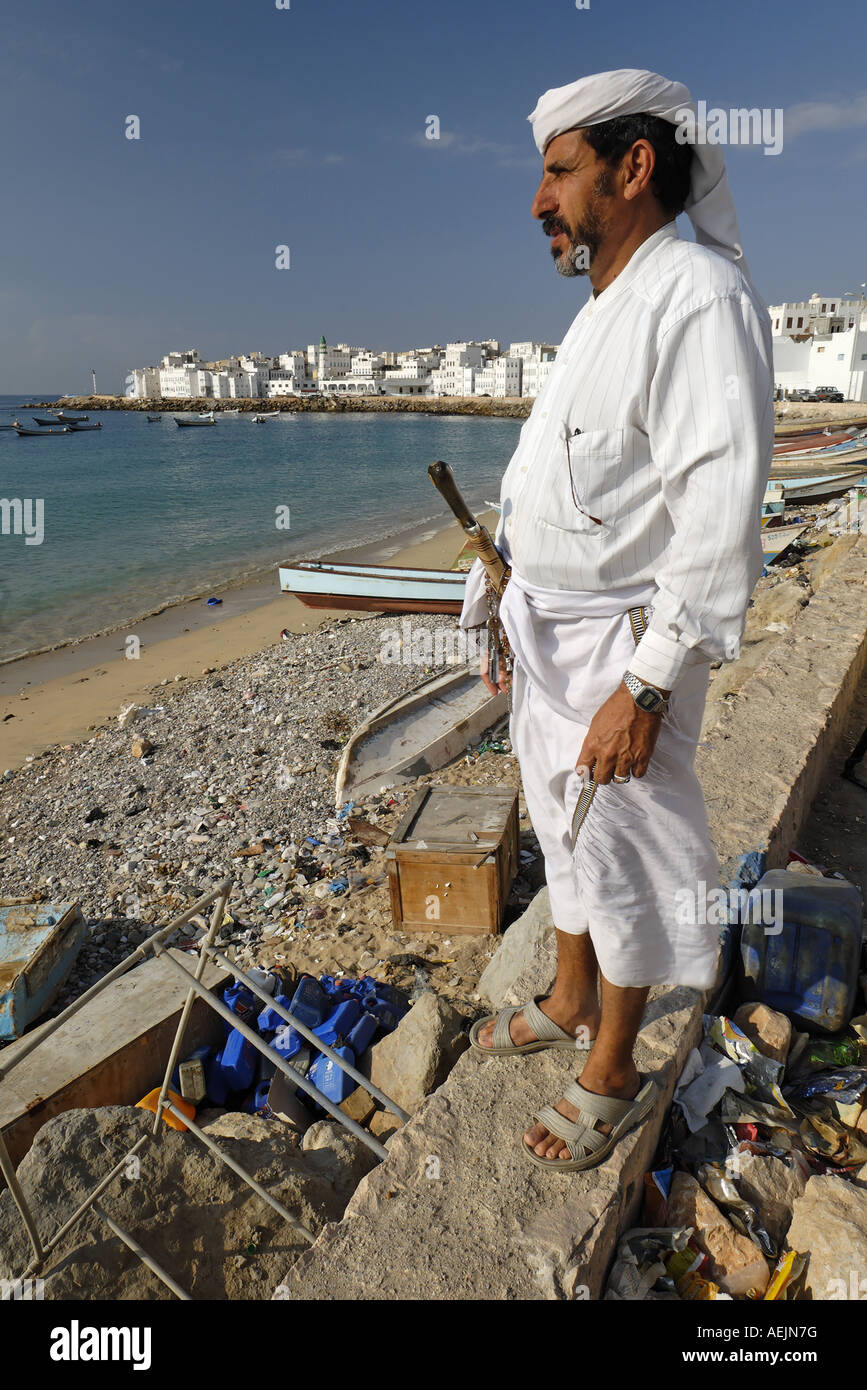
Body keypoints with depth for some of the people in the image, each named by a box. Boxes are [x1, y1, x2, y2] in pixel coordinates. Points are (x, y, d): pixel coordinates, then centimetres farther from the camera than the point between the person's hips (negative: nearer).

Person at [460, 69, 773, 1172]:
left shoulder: (699, 299, -16)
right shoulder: (601, 313, 15)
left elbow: (720, 525, -24)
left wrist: (644, 689, -25)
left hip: (617, 646, -9)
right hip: (545, 629, 9)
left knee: (620, 861, 5)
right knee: (565, 834, 21)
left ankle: (613, 1079, 26)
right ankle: (568, 1004, 43)